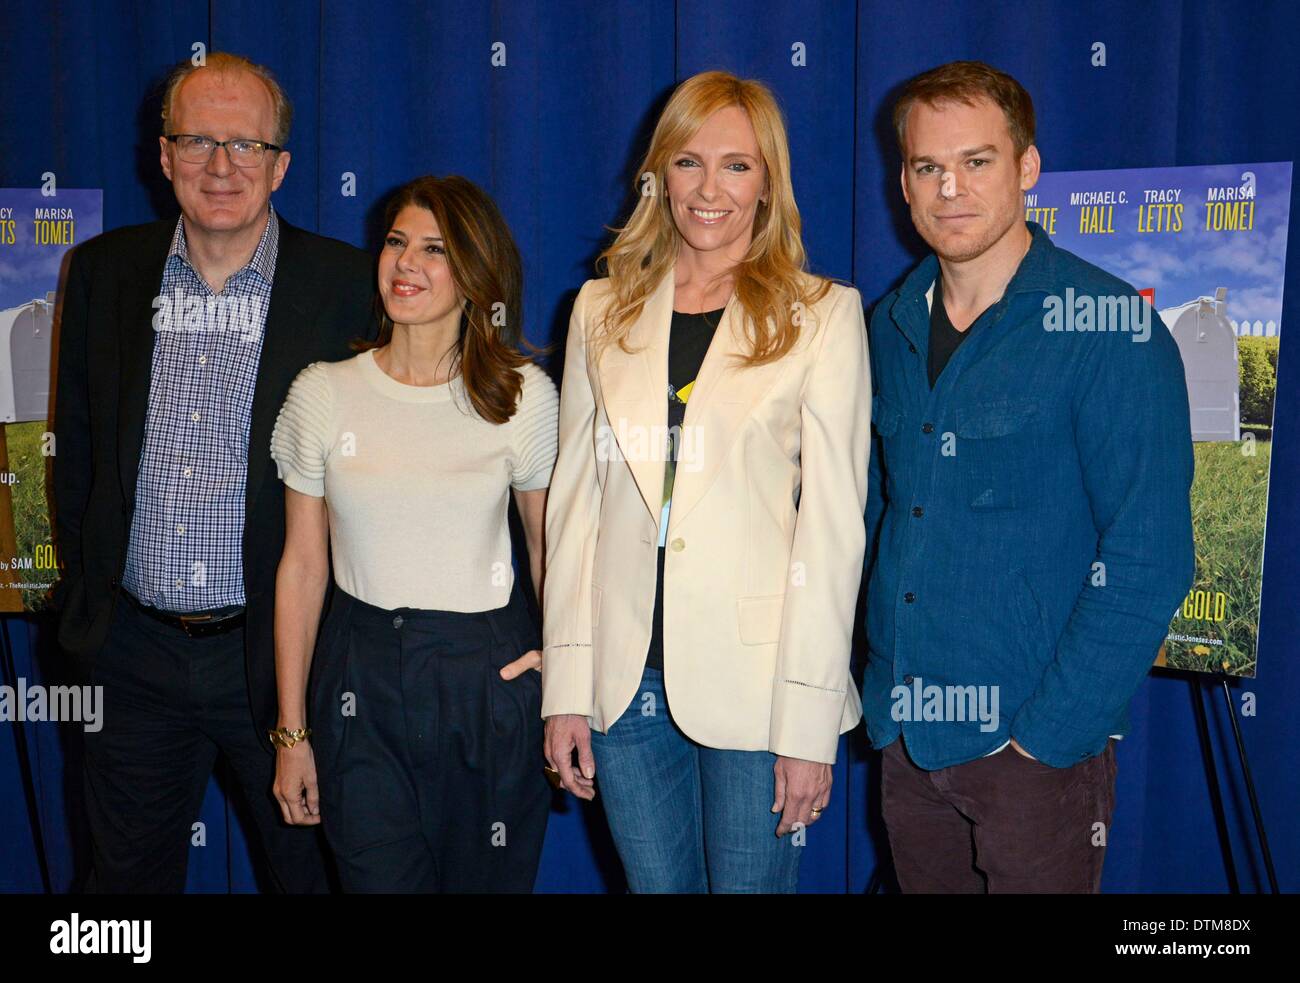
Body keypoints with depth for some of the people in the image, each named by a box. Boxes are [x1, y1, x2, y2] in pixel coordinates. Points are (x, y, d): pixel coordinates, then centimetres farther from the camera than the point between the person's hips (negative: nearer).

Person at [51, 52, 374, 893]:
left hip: (283, 653, -3)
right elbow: (77, 448, 11)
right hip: (134, 652, 3)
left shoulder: (348, 286, -7)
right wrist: (83, 594, 9)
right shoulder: (103, 272, 4)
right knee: (129, 871, 19)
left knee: (314, 867, 12)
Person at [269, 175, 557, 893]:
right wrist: (291, 732, 4)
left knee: (488, 880, 11)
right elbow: (302, 567, 3)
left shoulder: (523, 395, -2)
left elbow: (550, 544, 9)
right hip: (360, 679, 0)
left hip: (490, 676, 0)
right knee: (378, 879, 5)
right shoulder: (323, 392, -1)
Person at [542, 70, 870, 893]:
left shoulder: (823, 314, -2)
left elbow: (834, 521, -6)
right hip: (627, 679, 3)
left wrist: (808, 722, -11)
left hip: (755, 683, -3)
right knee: (655, 883, 14)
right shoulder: (604, 308, 8)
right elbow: (575, 498, 7)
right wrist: (566, 689, 2)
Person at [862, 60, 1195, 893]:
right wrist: (878, 680, 6)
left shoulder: (1111, 331, -13)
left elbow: (1149, 562, -15)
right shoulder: (893, 327, 5)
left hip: (1035, 740, -5)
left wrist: (1049, 733, -17)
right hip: (906, 730, 6)